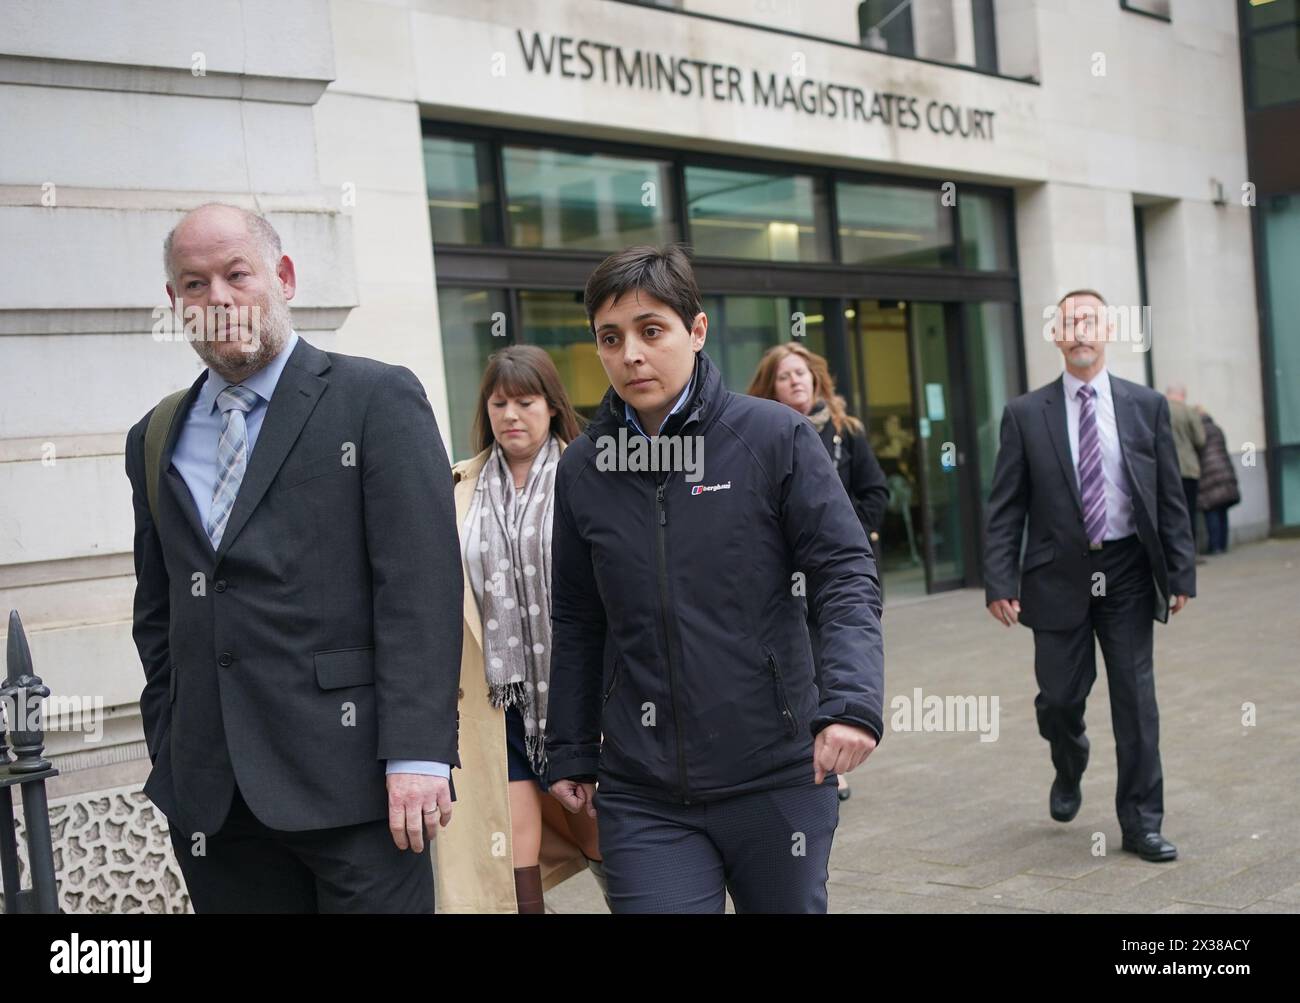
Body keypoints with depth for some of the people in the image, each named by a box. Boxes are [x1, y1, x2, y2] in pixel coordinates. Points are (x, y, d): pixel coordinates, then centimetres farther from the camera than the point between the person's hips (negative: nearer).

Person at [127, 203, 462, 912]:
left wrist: (417, 754, -15)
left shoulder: (377, 398, -1)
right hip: (208, 796, 5)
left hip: (348, 779, -4)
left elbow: (420, 586, -9)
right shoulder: (155, 440, 15)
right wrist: (167, 757, 12)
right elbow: (157, 614, 20)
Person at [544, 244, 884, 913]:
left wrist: (851, 702, -22)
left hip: (777, 781, -1)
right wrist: (570, 754, 14)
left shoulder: (774, 437, -5)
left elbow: (846, 576, -7)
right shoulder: (582, 467, 5)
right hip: (642, 799, 2)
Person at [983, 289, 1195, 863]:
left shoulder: (1147, 406, 3)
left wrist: (1182, 571, 0)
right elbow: (1004, 508, -2)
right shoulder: (1026, 414, 0)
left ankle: (1141, 822, 15)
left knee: (1136, 699, 3)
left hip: (1128, 573, 1)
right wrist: (999, 583, -8)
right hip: (1059, 574, 0)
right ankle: (1070, 767, 39)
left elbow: (1171, 497, 5)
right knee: (1059, 697, 6)